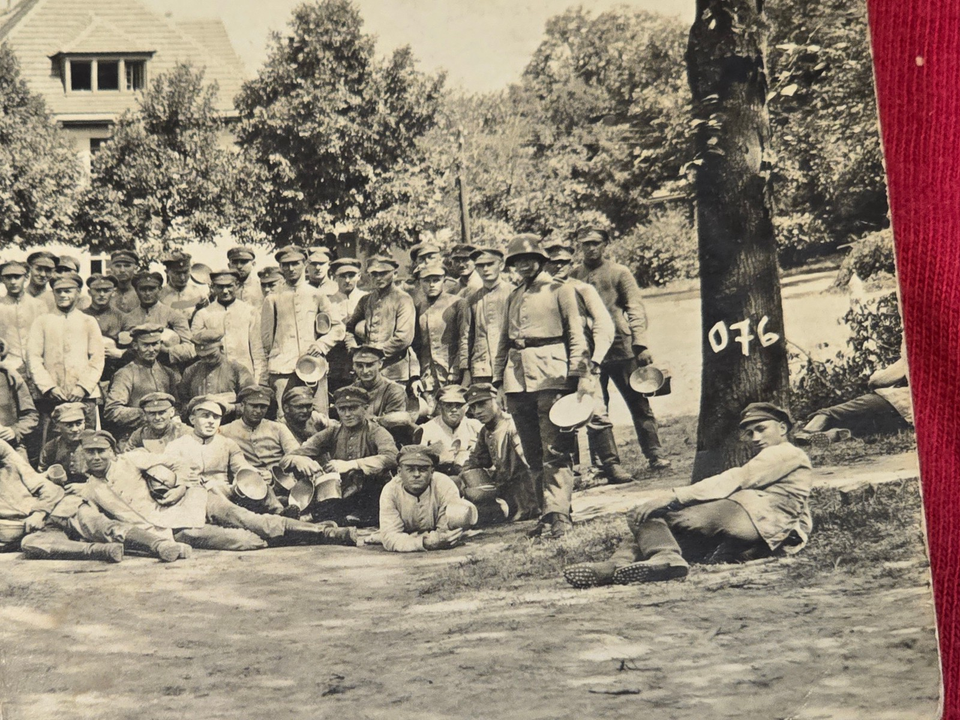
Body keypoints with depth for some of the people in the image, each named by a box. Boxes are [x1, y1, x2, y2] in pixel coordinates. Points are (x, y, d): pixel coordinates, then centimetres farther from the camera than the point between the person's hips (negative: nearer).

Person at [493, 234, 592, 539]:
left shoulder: (560, 290, 5)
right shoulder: (514, 297, 21)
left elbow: (576, 334, -1)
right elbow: (504, 340, 22)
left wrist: (580, 374, -10)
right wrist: (499, 379, 13)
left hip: (551, 375, -6)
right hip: (518, 377, 6)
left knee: (555, 451, -10)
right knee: (533, 453, 6)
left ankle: (558, 514, -12)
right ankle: (549, 509, 14)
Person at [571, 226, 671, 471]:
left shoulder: (619, 273, 4)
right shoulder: (573, 277, 9)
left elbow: (636, 310, 0)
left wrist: (641, 344, -12)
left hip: (621, 348, -2)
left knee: (638, 403, 1)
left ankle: (655, 455, 8)